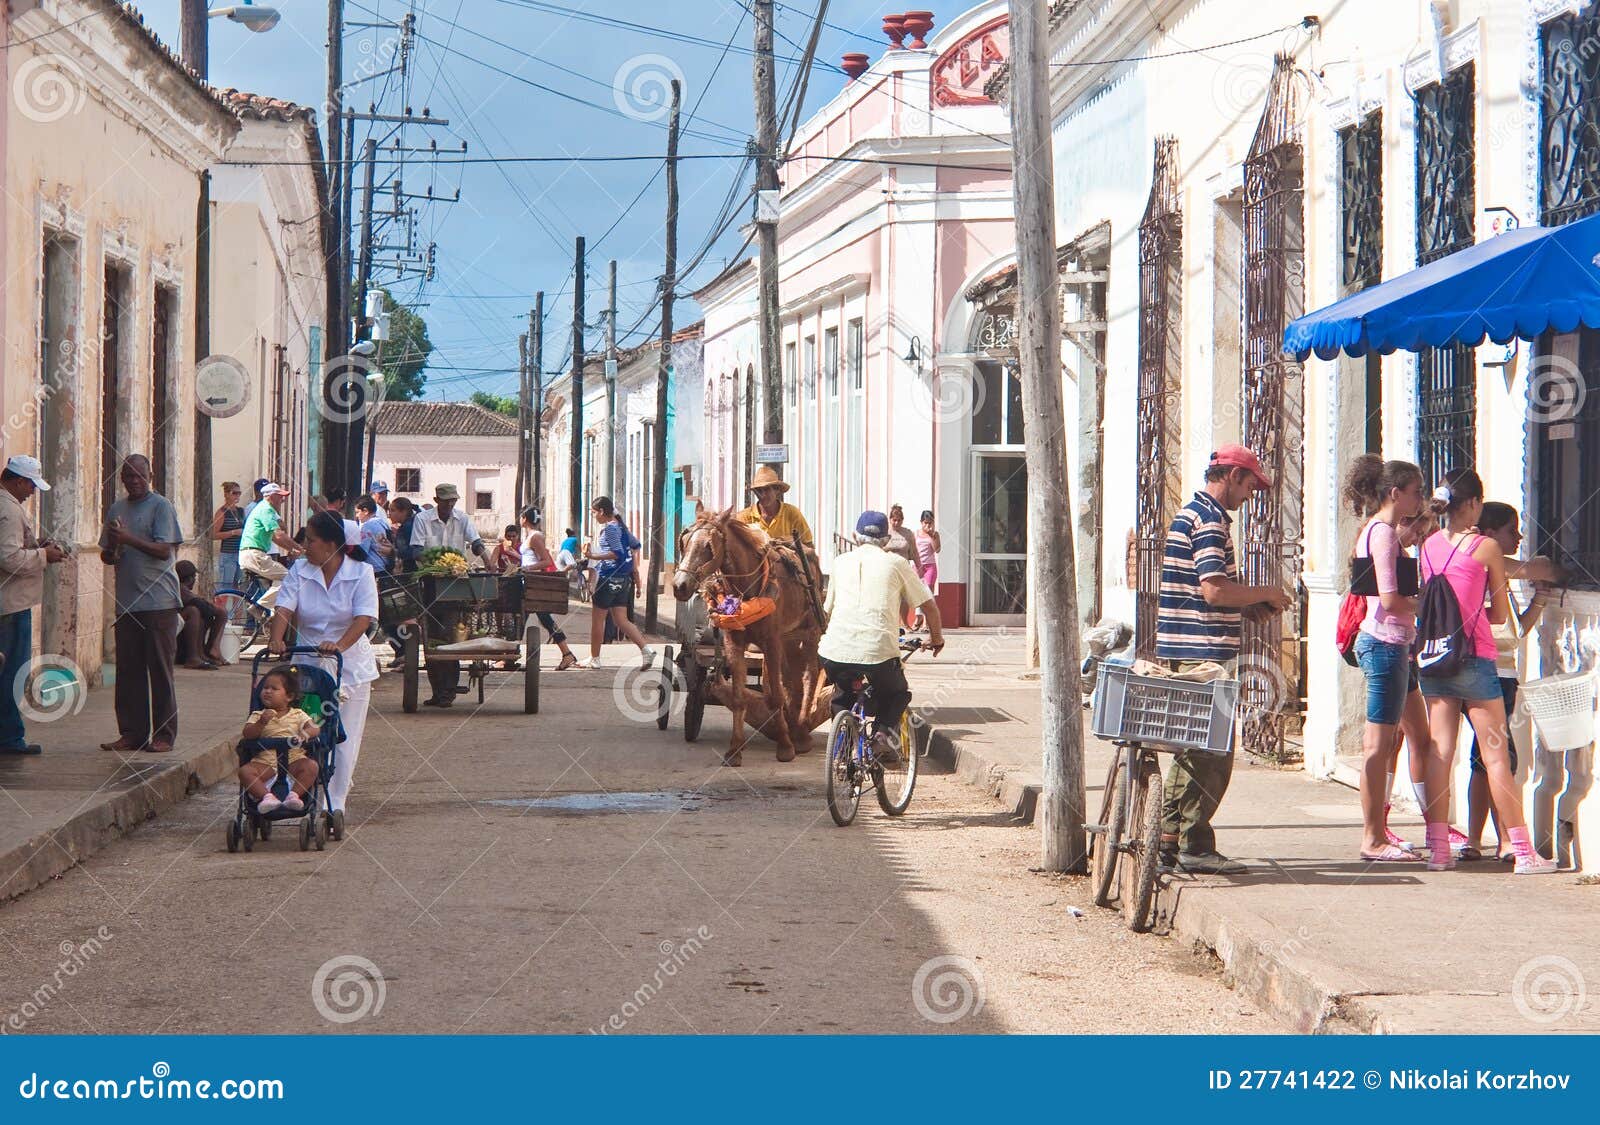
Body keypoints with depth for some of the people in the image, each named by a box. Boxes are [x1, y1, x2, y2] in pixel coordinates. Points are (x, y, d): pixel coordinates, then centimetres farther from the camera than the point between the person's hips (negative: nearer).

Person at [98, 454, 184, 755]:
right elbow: (107, 557, 17)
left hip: (159, 601, -5)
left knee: (160, 670, -3)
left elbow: (164, 550, -11)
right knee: (128, 670, 4)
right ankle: (131, 733, 10)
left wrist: (129, 539, -18)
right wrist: (113, 547, -5)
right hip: (127, 603, 5)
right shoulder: (117, 510, 16)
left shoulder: (160, 506, -2)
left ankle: (163, 735, 1)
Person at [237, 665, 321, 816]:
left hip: (293, 759, 0)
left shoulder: (298, 715, 13)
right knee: (245, 771, -27)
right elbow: (247, 734, 0)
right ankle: (266, 796, -37)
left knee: (311, 766, -30)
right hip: (265, 762, 0)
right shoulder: (258, 716, 14)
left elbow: (314, 727, -1)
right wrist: (262, 722, -18)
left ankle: (294, 795, -34)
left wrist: (306, 734, -24)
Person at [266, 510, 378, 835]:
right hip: (307, 665, 2)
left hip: (350, 665, -2)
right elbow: (284, 609, -9)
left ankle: (335, 805, 4)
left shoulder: (361, 573, -6)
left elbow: (364, 618, -17)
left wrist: (340, 644, -33)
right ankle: (328, 804, 3)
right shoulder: (299, 572, 2)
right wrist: (276, 638, -29)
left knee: (344, 741, -2)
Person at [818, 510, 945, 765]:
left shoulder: (841, 562, 20)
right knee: (897, 695, 26)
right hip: (879, 649, -2)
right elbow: (928, 606, 14)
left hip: (836, 650, 2)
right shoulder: (896, 563, 13)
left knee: (842, 697, 31)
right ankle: (885, 731, -1)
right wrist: (936, 638, 32)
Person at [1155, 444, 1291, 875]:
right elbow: (1215, 589, -23)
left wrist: (1251, 607, 16)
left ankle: (1171, 840, 18)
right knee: (1212, 754, -6)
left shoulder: (1192, 513, 19)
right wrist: (1266, 595, -8)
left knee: (1193, 750, 15)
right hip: (1204, 654, -10)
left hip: (1187, 655, 10)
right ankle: (1195, 847, -5)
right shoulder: (1209, 520, -13)